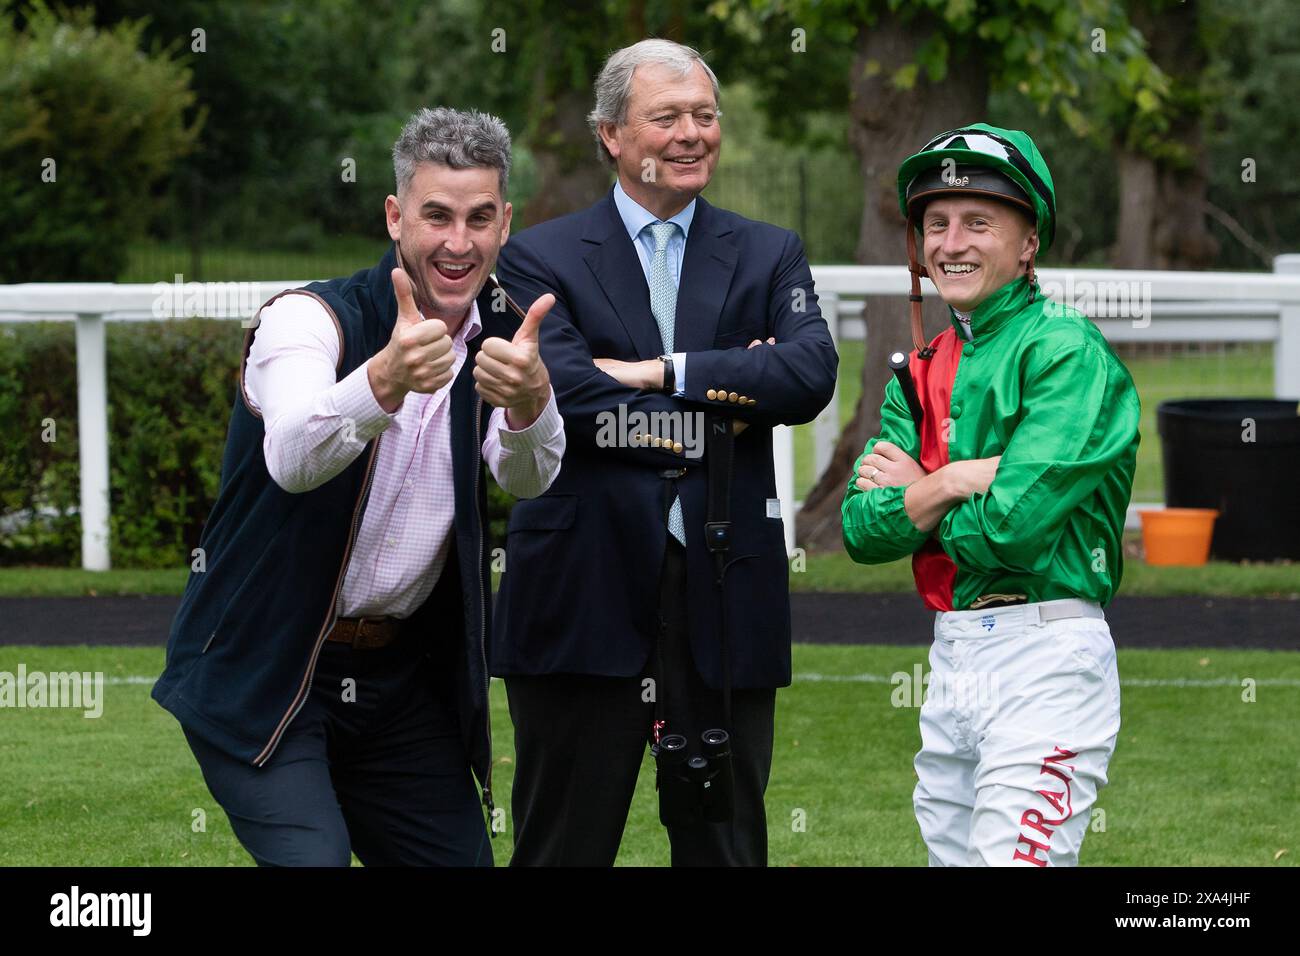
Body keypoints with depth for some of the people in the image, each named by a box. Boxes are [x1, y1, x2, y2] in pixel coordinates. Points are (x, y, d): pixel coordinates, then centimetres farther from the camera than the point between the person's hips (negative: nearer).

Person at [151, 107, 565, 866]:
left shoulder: (504, 342, 2)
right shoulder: (312, 319, -14)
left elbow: (529, 476, -18)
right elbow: (293, 459, -35)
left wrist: (530, 397, -43)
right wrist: (385, 378, -55)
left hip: (403, 680, 6)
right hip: (264, 676, -6)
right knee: (312, 858, -22)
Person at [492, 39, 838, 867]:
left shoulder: (770, 257, 12)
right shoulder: (542, 260, 4)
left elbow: (811, 375, -8)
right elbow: (563, 395, -13)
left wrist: (661, 372, -13)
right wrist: (721, 396, -10)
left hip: (725, 592, 2)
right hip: (585, 592, -2)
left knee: (725, 842, 7)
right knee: (565, 846, 2)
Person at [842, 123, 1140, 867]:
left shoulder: (1067, 351, -9)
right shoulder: (926, 370, 15)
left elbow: (1013, 524, -19)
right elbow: (862, 532, 6)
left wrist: (913, 496, -1)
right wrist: (960, 480, -10)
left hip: (1044, 658, -8)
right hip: (953, 658, 8)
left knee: (1012, 857, -15)